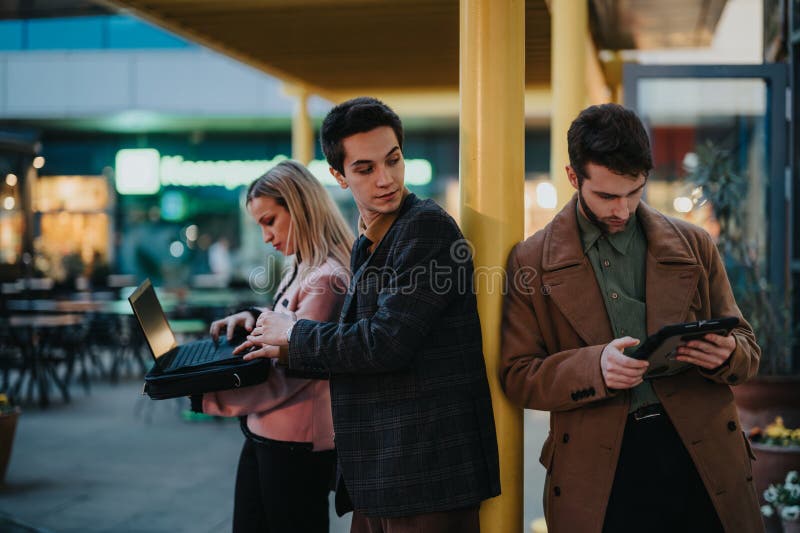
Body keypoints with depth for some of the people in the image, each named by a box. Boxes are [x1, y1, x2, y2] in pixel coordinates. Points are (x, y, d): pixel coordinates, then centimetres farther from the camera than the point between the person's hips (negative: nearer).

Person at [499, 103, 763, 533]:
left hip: (704, 460, 2)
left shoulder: (694, 246, 10)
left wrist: (725, 353, -11)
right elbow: (517, 376, 0)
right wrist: (595, 367, -18)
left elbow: (747, 346, 14)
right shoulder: (533, 261, 3)